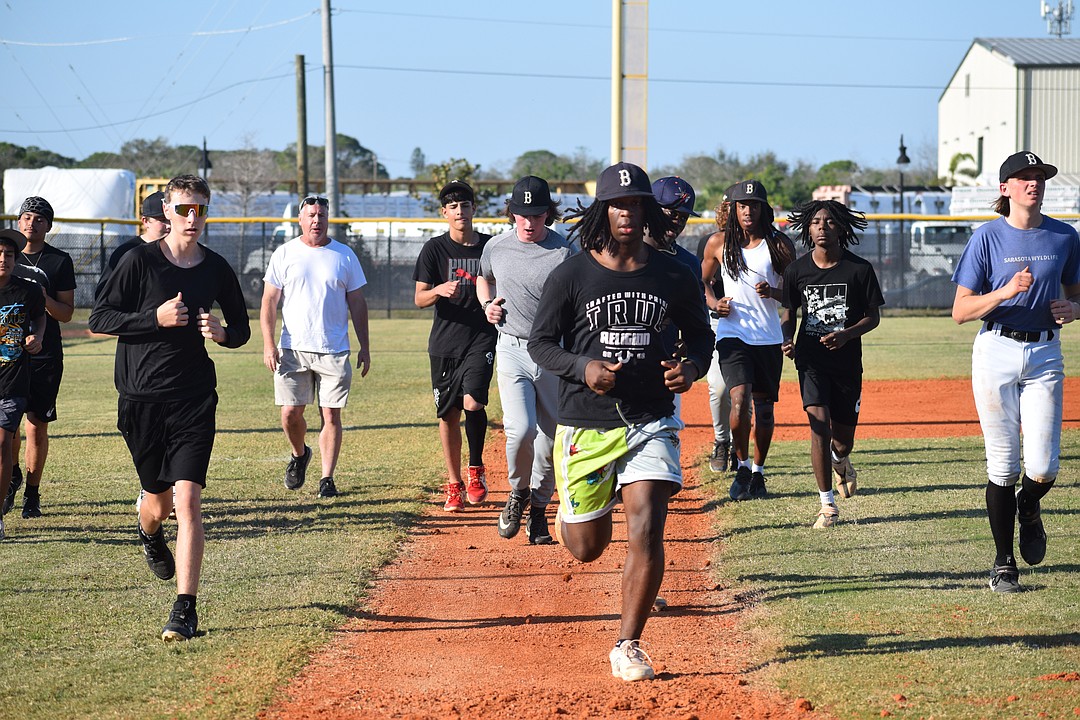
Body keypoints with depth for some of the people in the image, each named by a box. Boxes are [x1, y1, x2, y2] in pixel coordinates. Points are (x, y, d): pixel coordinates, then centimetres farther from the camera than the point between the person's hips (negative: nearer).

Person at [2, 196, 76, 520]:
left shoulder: (60, 261, 2)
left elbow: (67, 313, 1)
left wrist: (44, 299, -17)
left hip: (45, 355, -2)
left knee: (37, 424, -1)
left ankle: (32, 493, 9)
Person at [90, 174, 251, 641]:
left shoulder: (216, 269, 5)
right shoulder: (141, 261, -3)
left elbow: (242, 329, 16)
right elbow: (99, 318, -4)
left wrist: (223, 334, -7)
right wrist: (156, 317, -16)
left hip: (194, 399, 1)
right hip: (141, 398, 0)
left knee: (187, 500, -12)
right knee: (160, 501, 11)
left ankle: (185, 610, -10)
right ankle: (149, 532, 50)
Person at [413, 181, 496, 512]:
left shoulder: (491, 246, 5)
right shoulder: (434, 249, 2)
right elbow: (419, 298, -2)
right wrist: (439, 290, -21)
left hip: (482, 338, -1)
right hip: (445, 342, 1)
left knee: (473, 402, -20)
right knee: (448, 414, 6)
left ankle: (476, 468, 2)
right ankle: (454, 484, 18)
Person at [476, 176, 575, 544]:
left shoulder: (565, 251, -5)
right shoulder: (496, 247, 4)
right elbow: (484, 279, 26)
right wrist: (487, 304, 5)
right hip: (512, 350, 0)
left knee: (551, 438, 5)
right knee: (521, 429, -18)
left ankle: (538, 509, 26)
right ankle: (518, 494, 9)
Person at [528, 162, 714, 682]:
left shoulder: (674, 276, 2)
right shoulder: (571, 275, -4)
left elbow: (701, 336, 14)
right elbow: (540, 343, 1)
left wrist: (691, 367, -9)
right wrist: (583, 367, -18)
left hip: (651, 423, 1)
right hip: (585, 425, -1)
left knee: (646, 531, -15)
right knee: (588, 547, 9)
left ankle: (627, 646, -2)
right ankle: (570, 505, 47)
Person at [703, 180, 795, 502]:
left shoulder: (780, 244, 0)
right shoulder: (721, 244, 4)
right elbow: (702, 279, 19)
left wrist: (774, 292, -20)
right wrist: (713, 301, -1)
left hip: (768, 338, 1)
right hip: (732, 334, -1)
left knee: (764, 408, 7)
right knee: (740, 400, -18)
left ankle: (758, 472, 24)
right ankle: (742, 466, 1)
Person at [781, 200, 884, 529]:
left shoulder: (859, 269, -4)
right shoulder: (797, 270, 0)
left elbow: (873, 316, 3)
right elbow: (789, 315, 11)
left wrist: (847, 334, -15)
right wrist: (787, 340, -9)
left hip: (847, 362, 0)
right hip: (811, 360, 0)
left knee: (842, 440, 8)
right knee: (819, 425, -19)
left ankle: (840, 461, 49)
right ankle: (827, 506, -9)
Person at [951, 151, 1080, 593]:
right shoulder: (988, 237, -2)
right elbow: (960, 311, -4)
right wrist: (1006, 291, -20)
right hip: (997, 353, -2)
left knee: (1043, 468, -8)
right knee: (1002, 465, 0)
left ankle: (1028, 508, 29)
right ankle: (1003, 563, 15)